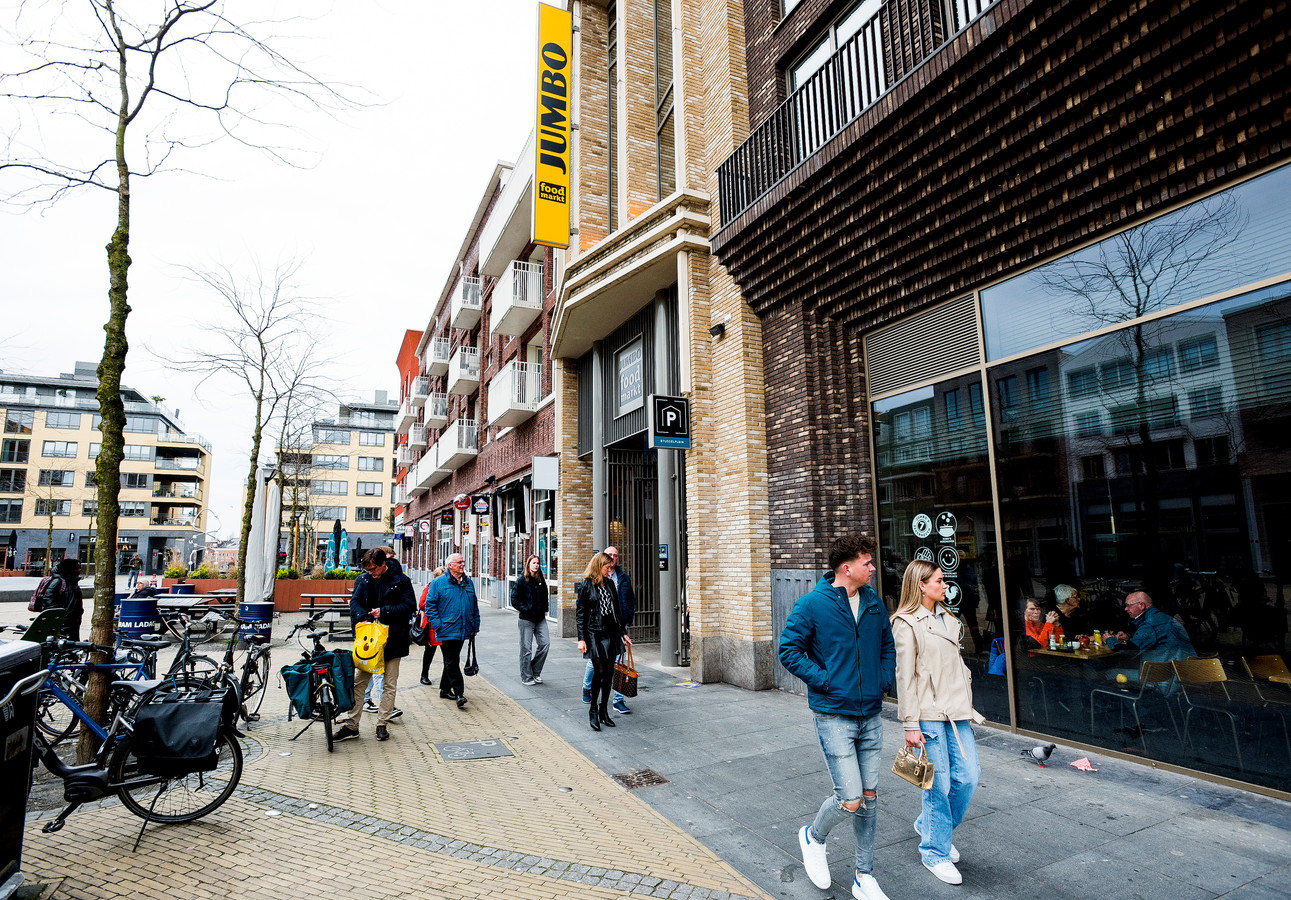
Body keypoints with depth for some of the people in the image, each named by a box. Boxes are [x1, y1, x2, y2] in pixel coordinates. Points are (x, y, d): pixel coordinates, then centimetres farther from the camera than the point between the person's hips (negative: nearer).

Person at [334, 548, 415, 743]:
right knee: (358, 681, 4)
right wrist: (364, 617, -16)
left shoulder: (401, 581, -7)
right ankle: (351, 725, 14)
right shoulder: (364, 580, 4)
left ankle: (382, 725, 17)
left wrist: (384, 611, -18)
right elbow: (355, 602, 4)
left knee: (389, 684, 6)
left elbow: (410, 605, -9)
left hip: (392, 640, -3)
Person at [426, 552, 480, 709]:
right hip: (447, 631, -6)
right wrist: (438, 625, -14)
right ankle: (459, 693, -4)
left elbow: (474, 606, 17)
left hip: (462, 631, 6)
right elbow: (430, 605, -6)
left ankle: (445, 688, 28)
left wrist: (475, 626, 12)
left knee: (452, 661, 15)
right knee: (452, 662, -6)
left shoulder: (468, 583, 10)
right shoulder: (438, 583, -5)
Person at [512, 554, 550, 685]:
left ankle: (535, 672, 16)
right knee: (526, 648, 1)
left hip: (540, 618, 5)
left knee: (545, 643, -2)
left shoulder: (541, 580, 9)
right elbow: (514, 600, -8)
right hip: (526, 619, -5)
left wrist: (544, 608, 5)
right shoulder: (521, 580, -6)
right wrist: (526, 610, -14)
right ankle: (526, 677, 15)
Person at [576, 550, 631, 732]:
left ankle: (604, 711, 19)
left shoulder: (610, 584, 11)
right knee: (599, 671, -11)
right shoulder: (586, 585, -5)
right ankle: (593, 711, 6)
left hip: (611, 633, 6)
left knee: (609, 673, 6)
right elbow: (580, 614, -6)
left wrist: (623, 633, 17)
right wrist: (581, 639, -11)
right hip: (594, 634, -5)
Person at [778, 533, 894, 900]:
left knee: (869, 797, 13)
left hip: (871, 716, 6)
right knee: (851, 800, -6)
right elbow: (788, 650, -11)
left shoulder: (873, 602, 4)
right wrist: (825, 681, -14)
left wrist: (883, 680, 4)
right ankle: (813, 837, 25)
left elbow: (887, 645, 19)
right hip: (834, 716, -6)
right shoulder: (813, 603, -14)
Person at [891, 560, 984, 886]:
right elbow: (905, 677, -12)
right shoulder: (907, 623, -11)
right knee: (939, 784, 0)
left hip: (957, 710, 7)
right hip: (929, 714, -7)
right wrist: (910, 724, -13)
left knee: (969, 776, 7)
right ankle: (936, 852, 20)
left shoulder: (948, 619, 14)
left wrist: (966, 706, 17)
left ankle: (930, 824, 31)